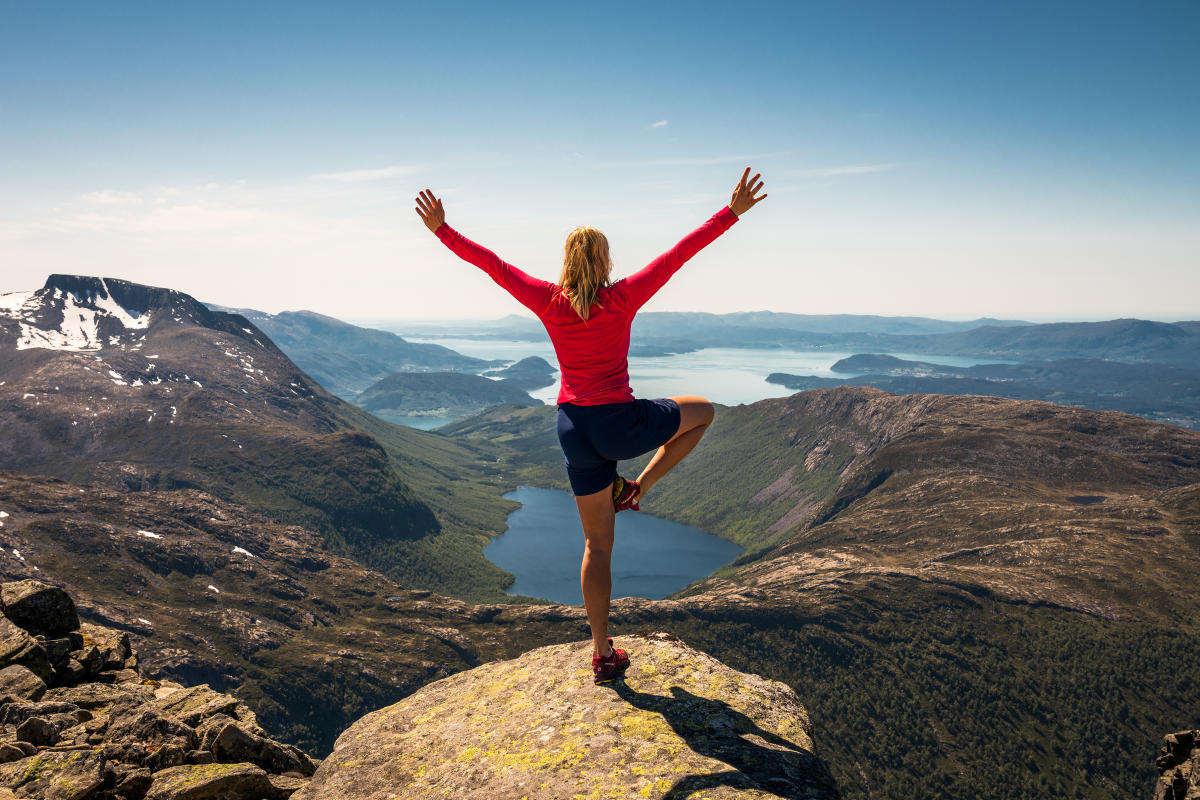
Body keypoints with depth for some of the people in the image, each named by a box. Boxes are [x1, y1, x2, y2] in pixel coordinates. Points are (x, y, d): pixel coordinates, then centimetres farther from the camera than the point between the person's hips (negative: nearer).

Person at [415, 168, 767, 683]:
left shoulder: (548, 302, -1)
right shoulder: (622, 299, -9)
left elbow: (491, 263, 6)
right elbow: (679, 254, -8)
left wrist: (441, 230, 17)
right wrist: (732, 213, -4)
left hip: (575, 431, 4)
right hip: (621, 424, -4)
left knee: (597, 544, 16)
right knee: (702, 412, 23)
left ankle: (602, 653, 21)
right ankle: (637, 489, 14)